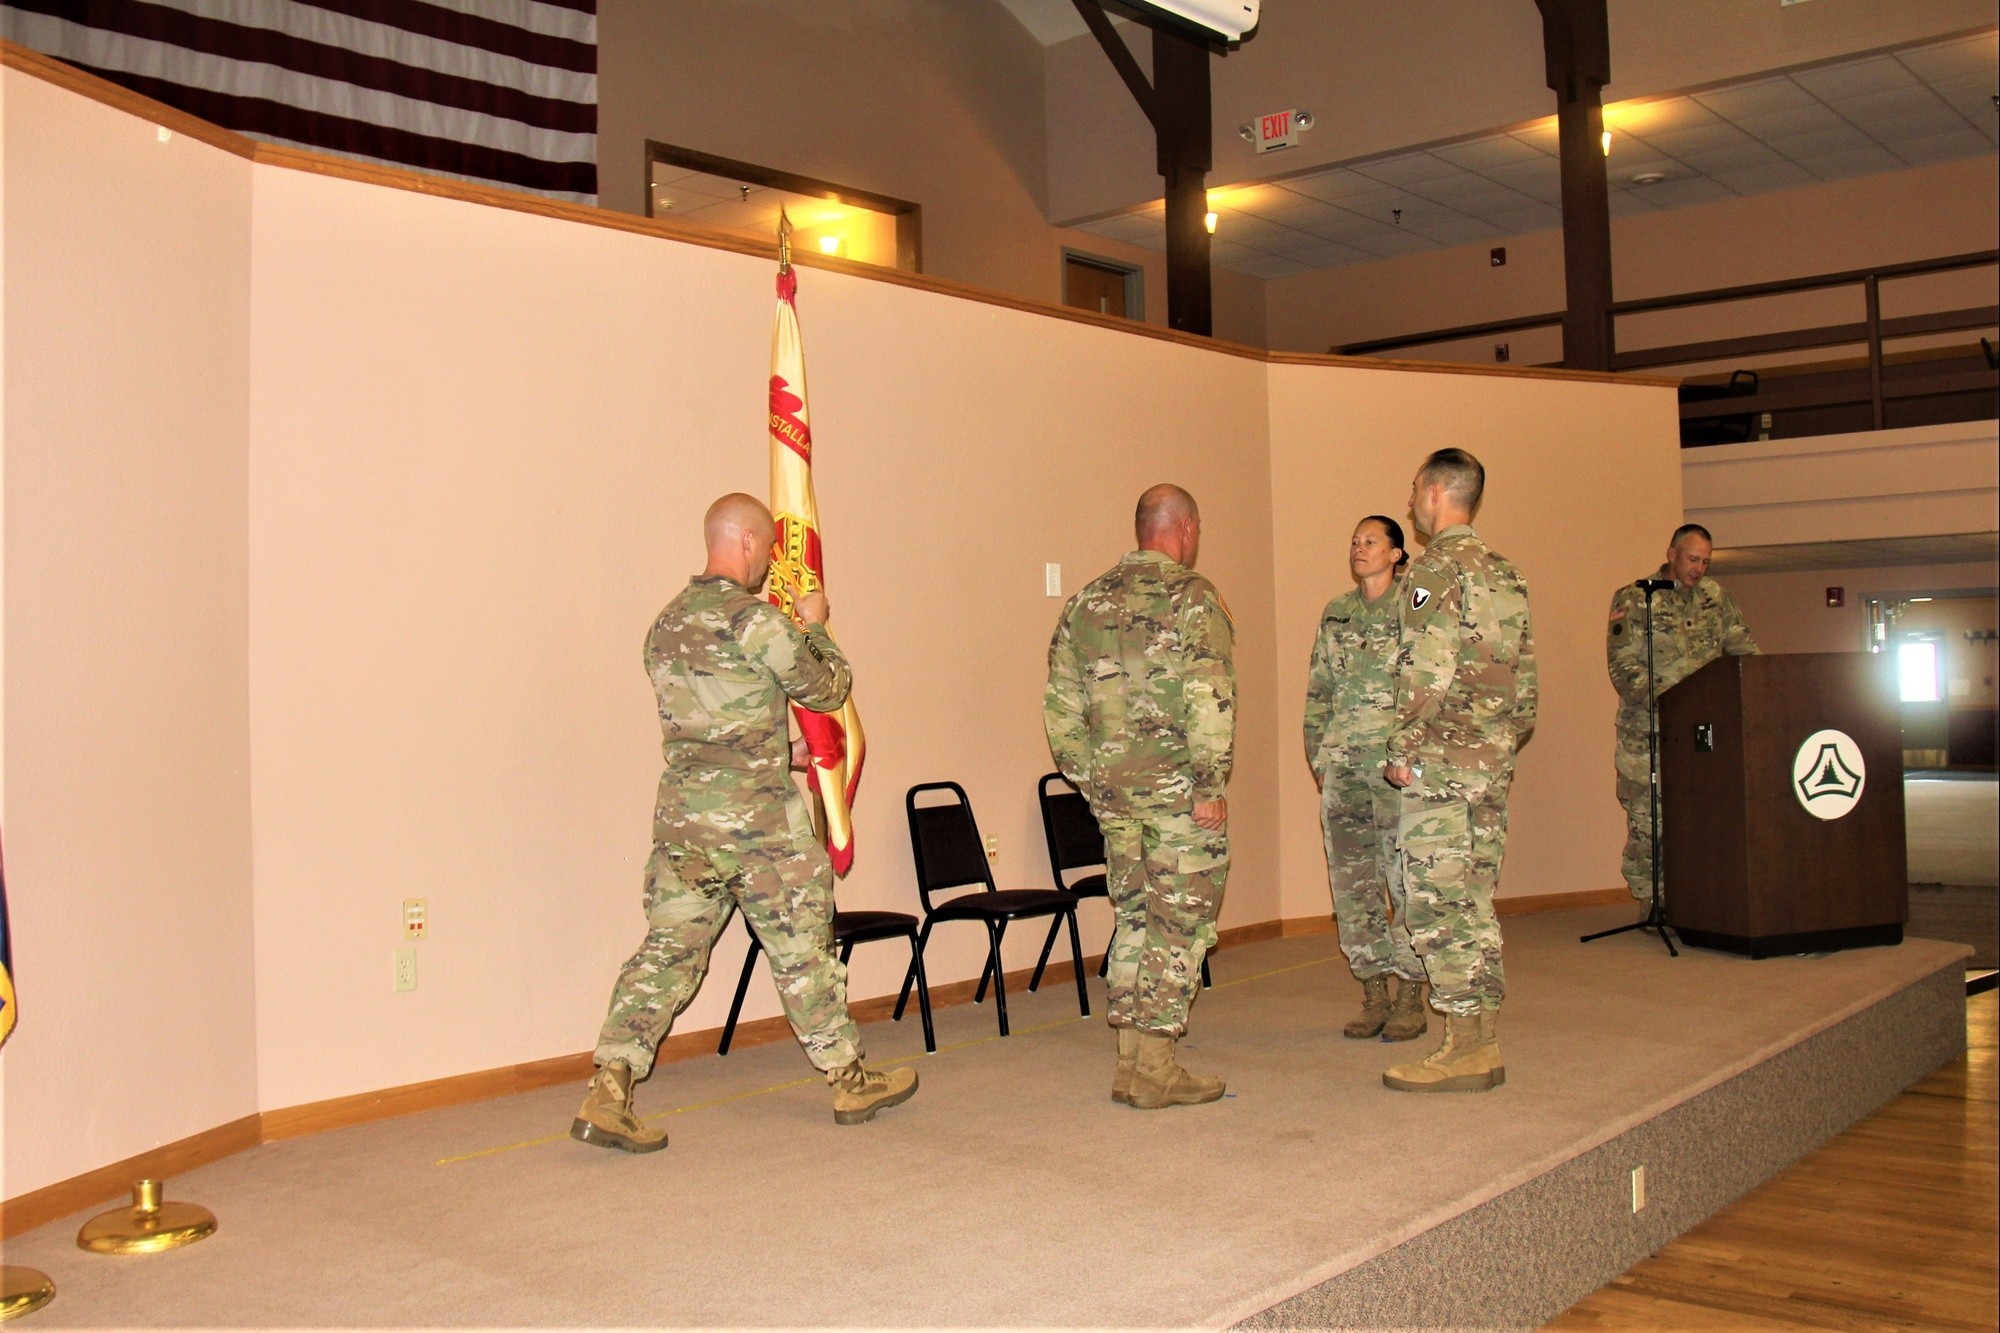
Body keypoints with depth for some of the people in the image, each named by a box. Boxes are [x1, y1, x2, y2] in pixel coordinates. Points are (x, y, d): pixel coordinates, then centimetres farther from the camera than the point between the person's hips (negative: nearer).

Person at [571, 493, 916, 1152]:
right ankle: (851, 1082, 22)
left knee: (666, 950, 7)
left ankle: (607, 1096, -1)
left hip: (680, 811, 6)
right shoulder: (755, 619, -14)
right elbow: (827, 688, -3)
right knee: (802, 950, 8)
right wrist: (815, 625, 14)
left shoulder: (667, 622, 11)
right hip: (755, 815, -6)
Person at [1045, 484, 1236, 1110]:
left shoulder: (1087, 601, 11)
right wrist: (1211, 785, -14)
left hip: (1111, 786, 6)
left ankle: (1132, 1059, 19)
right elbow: (1208, 700, -18)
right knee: (1181, 923, 2)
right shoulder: (1192, 597, -8)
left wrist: (1086, 776, 15)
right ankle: (1154, 1066, 5)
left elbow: (1060, 705, 10)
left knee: (1135, 918, 15)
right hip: (1177, 787, -6)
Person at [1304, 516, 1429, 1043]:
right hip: (1342, 766, 5)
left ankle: (1410, 997, 6)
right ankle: (1373, 994, 16)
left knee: (1409, 880, -3)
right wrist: (1317, 756, 11)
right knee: (1352, 882, 6)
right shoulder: (1335, 614, 14)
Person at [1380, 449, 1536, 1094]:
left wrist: (1403, 751, -12)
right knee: (1474, 901, 13)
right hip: (1493, 762, 9)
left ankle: (1463, 1050, -1)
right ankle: (1485, 1043, 17)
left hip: (1440, 762, -9)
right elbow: (1523, 674, 17)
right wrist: (1506, 743, 20)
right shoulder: (1503, 571, 16)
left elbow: (1427, 673, -18)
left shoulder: (1436, 568, -10)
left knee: (1437, 902, -4)